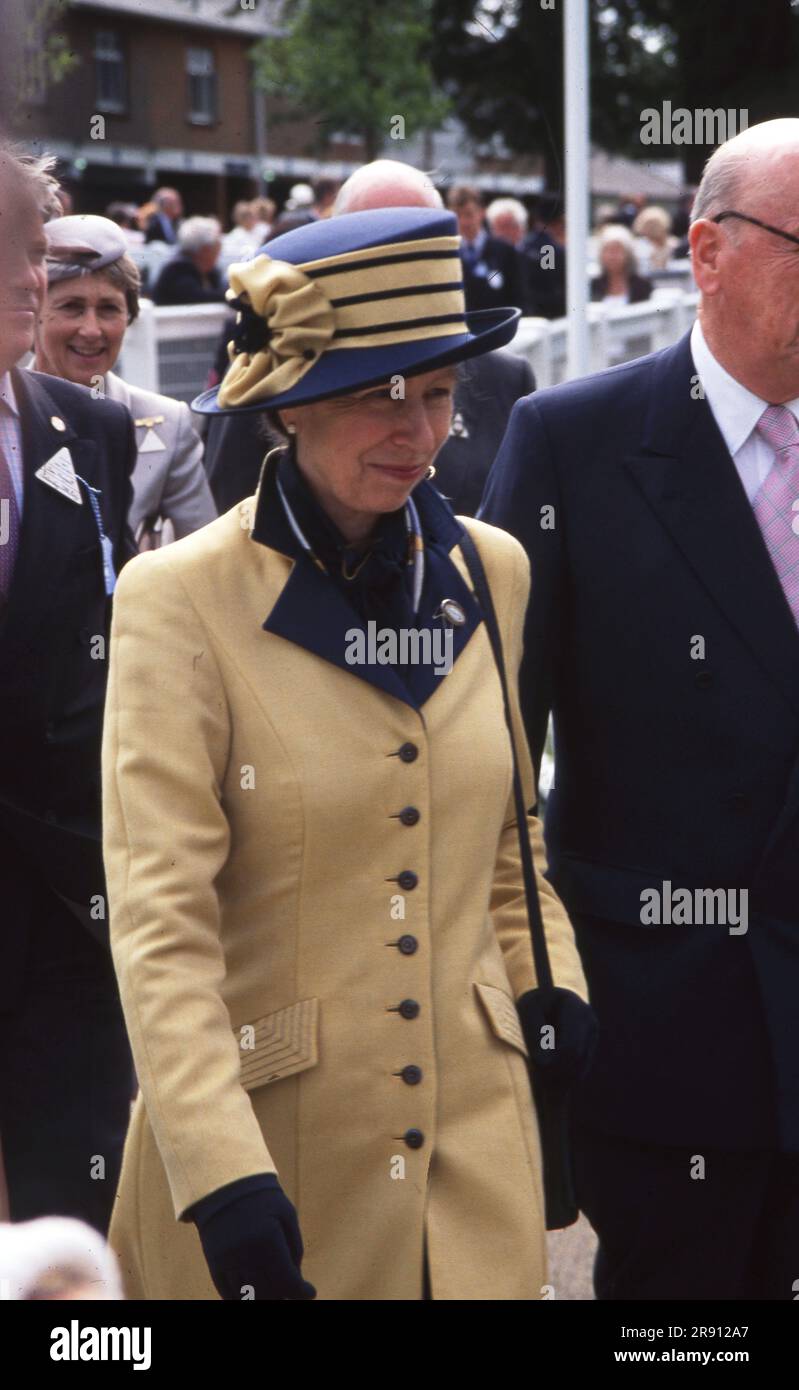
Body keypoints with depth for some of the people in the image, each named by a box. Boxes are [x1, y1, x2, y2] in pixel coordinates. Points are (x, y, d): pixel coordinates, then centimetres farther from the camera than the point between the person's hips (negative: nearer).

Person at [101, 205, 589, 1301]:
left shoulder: (492, 572, 4)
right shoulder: (179, 600, -12)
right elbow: (158, 914, -15)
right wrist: (222, 1170, -23)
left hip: (476, 1127, 4)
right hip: (271, 1134, -4)